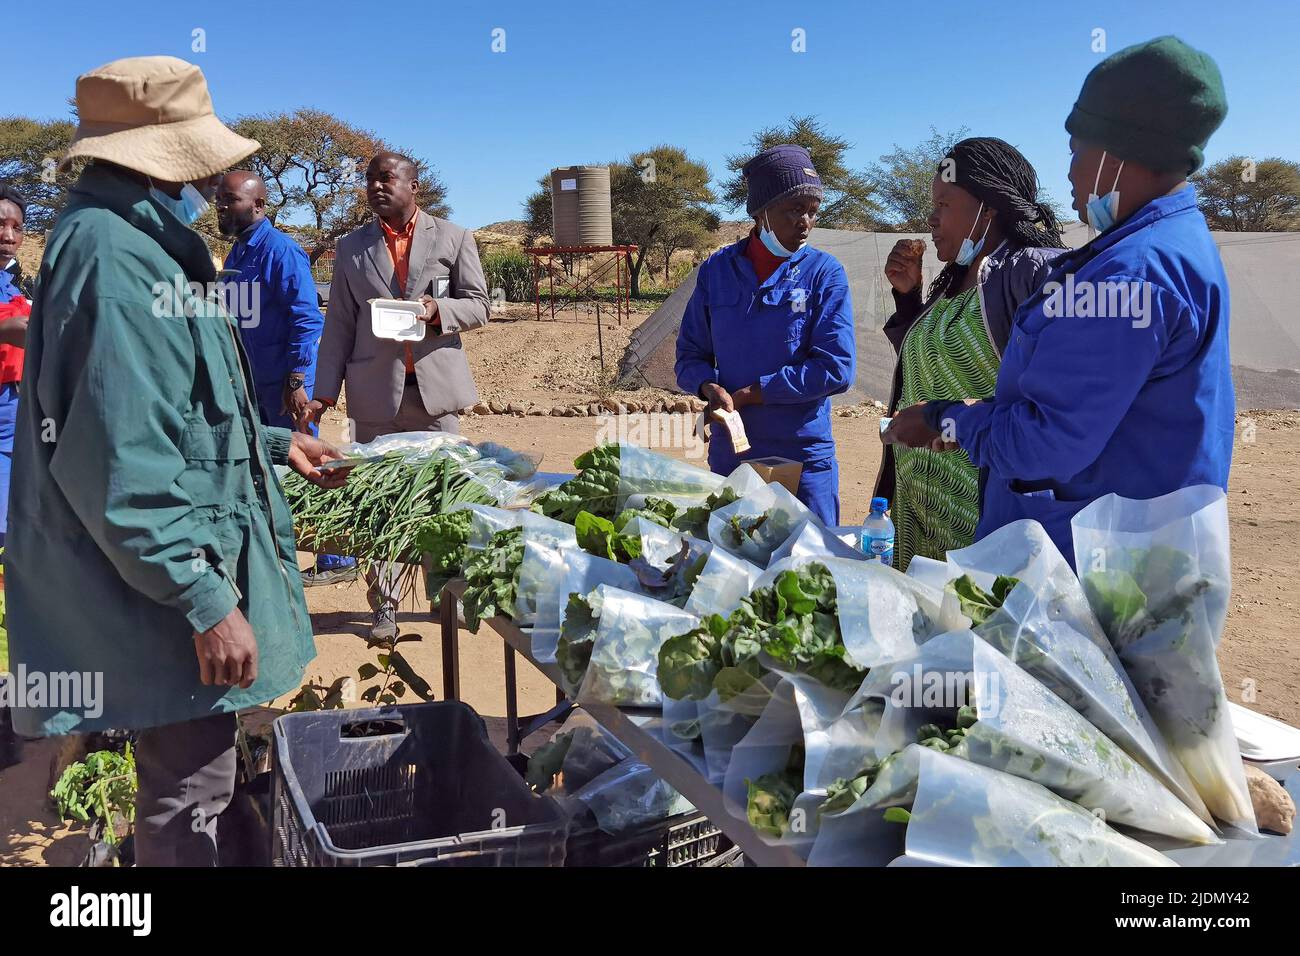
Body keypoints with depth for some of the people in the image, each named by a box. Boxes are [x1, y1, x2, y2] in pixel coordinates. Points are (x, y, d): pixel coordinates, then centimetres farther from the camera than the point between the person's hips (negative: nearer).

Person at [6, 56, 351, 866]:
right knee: (190, 794, 2)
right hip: (169, 592, -10)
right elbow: (121, 468, -26)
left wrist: (275, 444, 24)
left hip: (192, 566, 11)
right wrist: (206, 602, -24)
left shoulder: (137, 242, 14)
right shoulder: (114, 256, -20)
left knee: (194, 777, 22)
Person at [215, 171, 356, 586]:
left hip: (284, 384, -8)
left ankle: (336, 561, 9)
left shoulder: (280, 250, -13)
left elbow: (307, 318, -19)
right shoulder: (235, 253, 12)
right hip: (250, 383, 8)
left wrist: (295, 382, -23)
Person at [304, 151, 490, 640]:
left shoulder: (453, 238, 5)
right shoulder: (351, 247, 10)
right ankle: (384, 606, 13)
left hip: (436, 387, -1)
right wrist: (324, 393, 0)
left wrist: (437, 310, -16)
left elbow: (479, 305, 5)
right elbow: (339, 325, 8)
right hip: (376, 392, 1)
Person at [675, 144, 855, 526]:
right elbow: (690, 355, 9)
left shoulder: (824, 273, -4)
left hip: (804, 460, -2)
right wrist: (710, 387, -14)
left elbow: (836, 368, -13)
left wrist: (747, 394, -13)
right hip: (728, 455, 3)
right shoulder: (717, 270, 5)